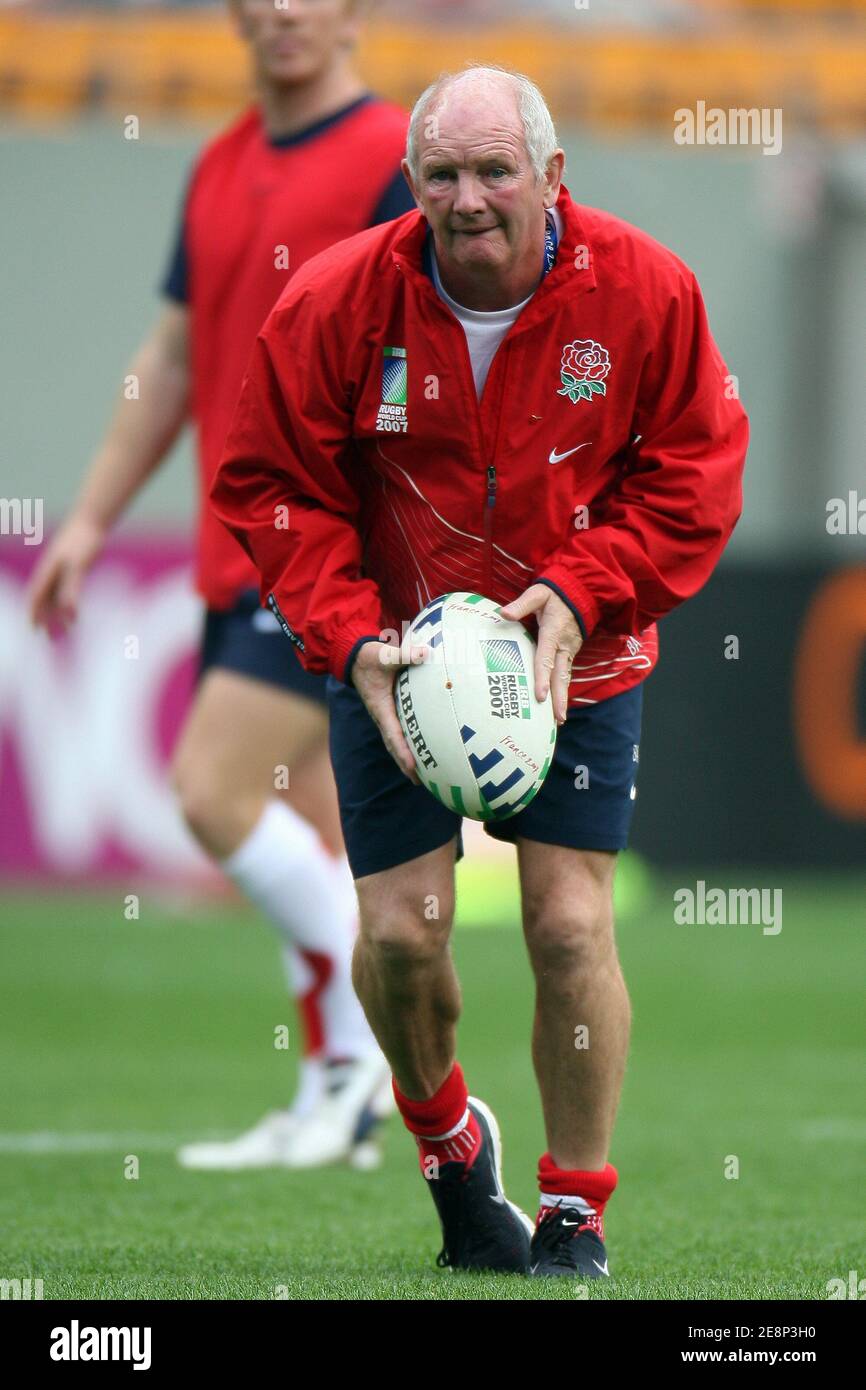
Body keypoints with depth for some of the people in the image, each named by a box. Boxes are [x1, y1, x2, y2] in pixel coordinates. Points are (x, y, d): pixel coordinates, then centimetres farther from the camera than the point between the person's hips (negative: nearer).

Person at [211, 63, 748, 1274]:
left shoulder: (643, 291, -14)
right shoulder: (336, 304, -15)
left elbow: (694, 470, -5)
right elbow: (271, 488, -7)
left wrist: (581, 594, -18)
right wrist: (350, 640, -19)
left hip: (577, 660, 0)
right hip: (394, 660, 0)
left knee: (570, 924, -8)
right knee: (401, 932, -5)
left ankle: (577, 1217, 9)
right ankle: (446, 1135, 28)